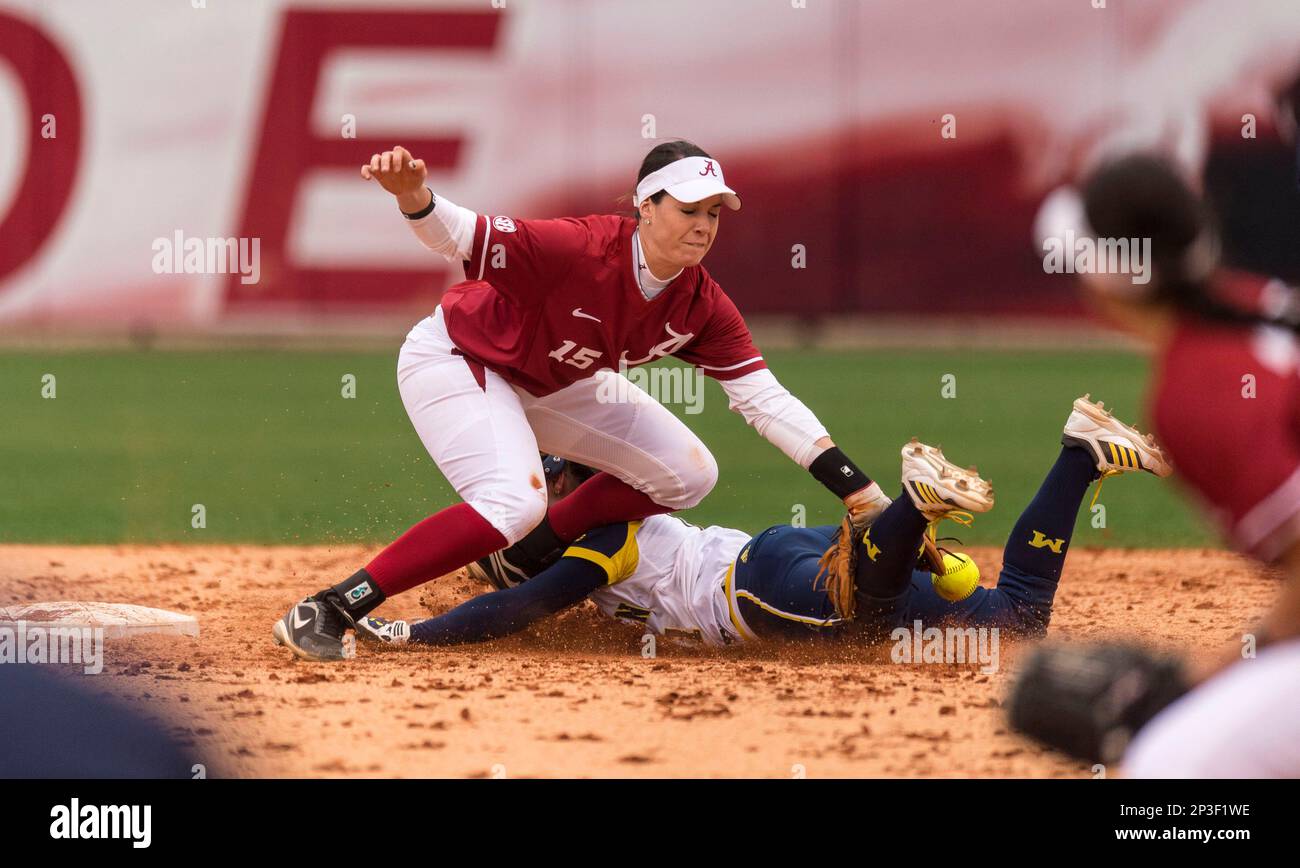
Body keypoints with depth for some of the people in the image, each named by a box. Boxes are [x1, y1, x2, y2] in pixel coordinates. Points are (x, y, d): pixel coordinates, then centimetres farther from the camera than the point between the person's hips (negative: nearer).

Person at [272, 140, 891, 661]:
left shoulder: (702, 307, -15)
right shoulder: (581, 249, -34)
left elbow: (766, 400, -14)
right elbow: (463, 239, -38)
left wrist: (856, 488, -22)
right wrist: (413, 196, -61)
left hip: (552, 384, 8)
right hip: (454, 361, -8)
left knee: (688, 474, 4)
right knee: (514, 502, -32)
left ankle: (531, 553, 18)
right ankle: (324, 614, -29)